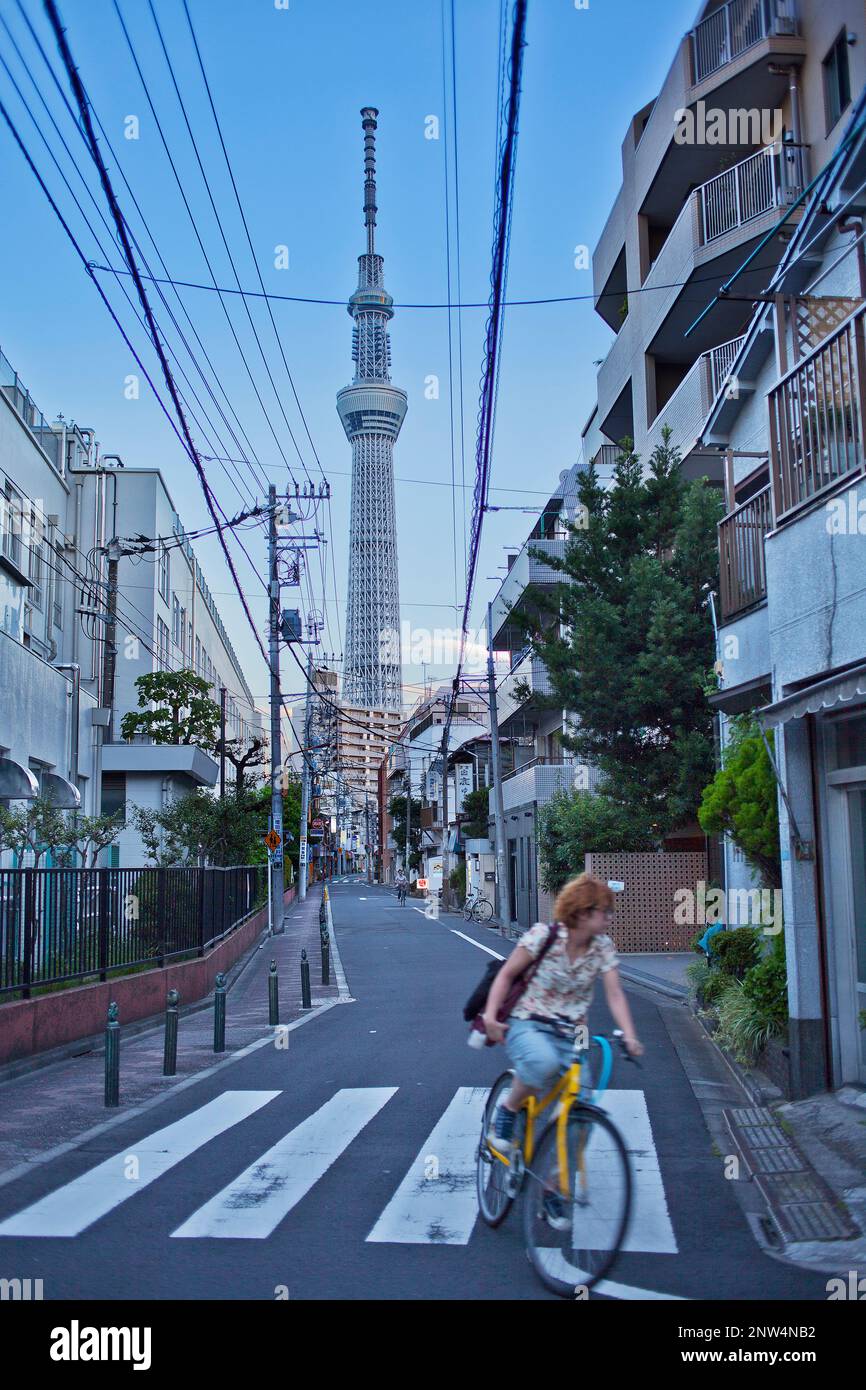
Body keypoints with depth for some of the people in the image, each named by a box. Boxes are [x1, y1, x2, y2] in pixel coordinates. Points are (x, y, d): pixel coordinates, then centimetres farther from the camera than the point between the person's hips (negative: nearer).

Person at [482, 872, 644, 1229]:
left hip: (570, 1035, 4)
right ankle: (507, 1111, -11)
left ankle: (552, 1190, 16)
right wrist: (490, 1015, -17)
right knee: (543, 1063, -40)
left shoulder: (602, 947, 0)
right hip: (527, 1025, -4)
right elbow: (506, 975, -5)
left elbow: (614, 994, -6)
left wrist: (630, 1037, -21)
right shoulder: (543, 935, -11)